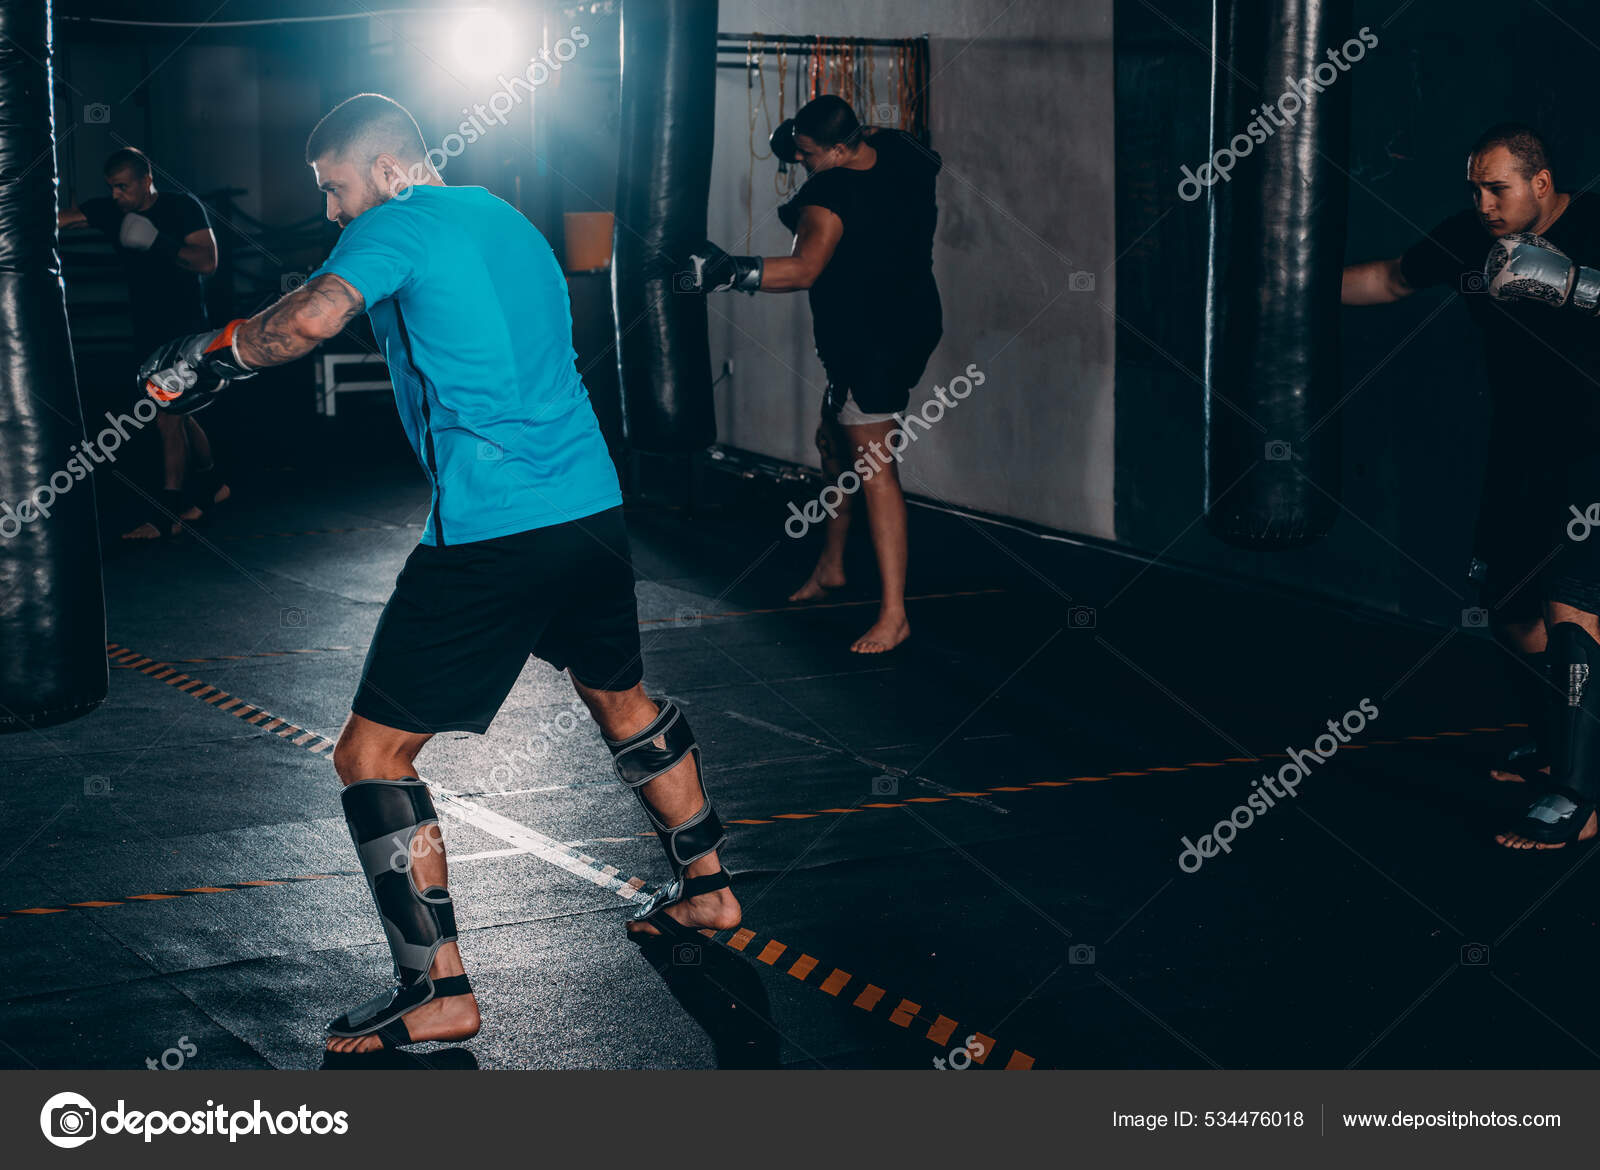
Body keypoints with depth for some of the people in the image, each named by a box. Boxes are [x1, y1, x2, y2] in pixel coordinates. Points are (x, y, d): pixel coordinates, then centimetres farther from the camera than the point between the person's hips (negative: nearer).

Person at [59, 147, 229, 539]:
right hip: (147, 327, 6)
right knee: (175, 413, 16)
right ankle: (212, 483, 35)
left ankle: (166, 515, -9)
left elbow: (207, 262, -18)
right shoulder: (108, 210, 0)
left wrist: (156, 242, -27)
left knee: (168, 415, -12)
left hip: (183, 326, -6)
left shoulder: (182, 207, -10)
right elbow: (55, 218, -12)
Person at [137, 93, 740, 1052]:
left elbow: (308, 321, -23)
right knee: (620, 696, 30)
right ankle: (706, 889, 42)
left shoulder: (400, 225, -5)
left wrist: (204, 359, -9)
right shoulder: (510, 221, 19)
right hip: (593, 505, 9)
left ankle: (440, 992, 0)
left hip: (491, 532, -8)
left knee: (372, 754, 0)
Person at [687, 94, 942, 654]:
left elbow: (803, 268, -37)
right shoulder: (897, 150, 0)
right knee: (834, 439, 21)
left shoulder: (830, 194, -24)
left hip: (870, 340, -10)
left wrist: (729, 271, -45)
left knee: (873, 466, -11)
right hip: (911, 320, 10)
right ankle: (830, 565, 33)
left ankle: (894, 613, -14)